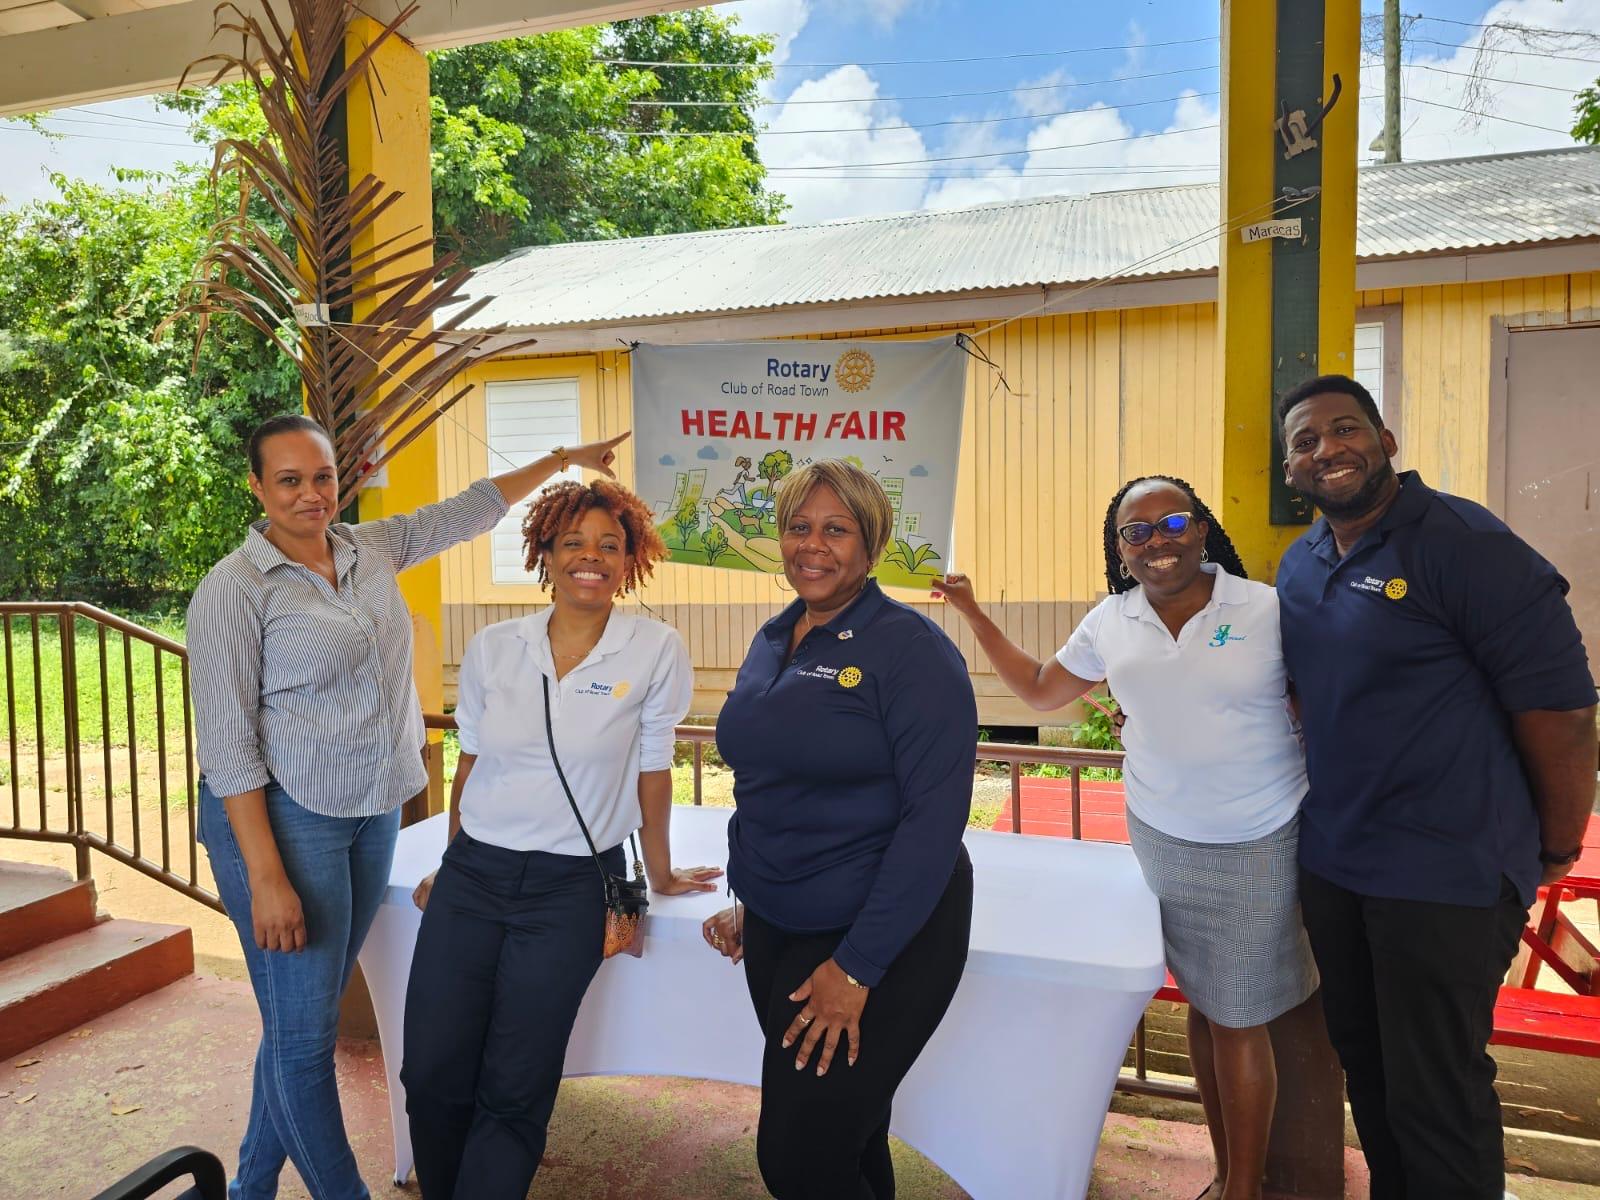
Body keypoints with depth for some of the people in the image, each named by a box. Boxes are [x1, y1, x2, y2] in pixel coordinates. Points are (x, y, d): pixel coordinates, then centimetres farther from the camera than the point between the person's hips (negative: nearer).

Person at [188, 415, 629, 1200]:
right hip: (285, 819, -6)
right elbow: (227, 745, -15)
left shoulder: (372, 548, 5)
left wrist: (565, 458, 16)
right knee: (303, 1033, 2)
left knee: (306, 1015, 17)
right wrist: (266, 877, -18)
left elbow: (468, 510, 15)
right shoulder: (234, 589, -12)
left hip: (374, 813, 6)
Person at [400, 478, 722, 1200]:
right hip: (471, 877, 3)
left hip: (570, 891, -3)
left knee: (512, 1094, 2)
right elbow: (470, 764, 11)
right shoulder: (492, 650, 1)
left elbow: (652, 775, -1)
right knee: (431, 1077, 6)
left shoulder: (655, 652, -8)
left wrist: (659, 875, 8)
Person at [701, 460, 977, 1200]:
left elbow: (935, 816, -20)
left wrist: (857, 967, -20)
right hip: (774, 931, 7)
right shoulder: (771, 643, 6)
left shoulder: (910, 647, -15)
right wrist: (749, 898, 12)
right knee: (845, 1141, 20)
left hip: (884, 938, -6)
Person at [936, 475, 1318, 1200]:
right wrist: (971, 611, 7)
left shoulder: (1267, 610, -10)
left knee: (1237, 1019, 4)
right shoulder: (1110, 623, 0)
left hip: (1259, 847, -3)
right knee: (1201, 1002, 15)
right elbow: (1039, 691, 12)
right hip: (1162, 838, 4)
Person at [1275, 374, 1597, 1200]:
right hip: (1330, 862, 7)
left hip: (1446, 874, -7)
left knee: (1437, 1095, 4)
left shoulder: (1462, 543, -16)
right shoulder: (1298, 568, 6)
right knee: (1364, 1063, 21)